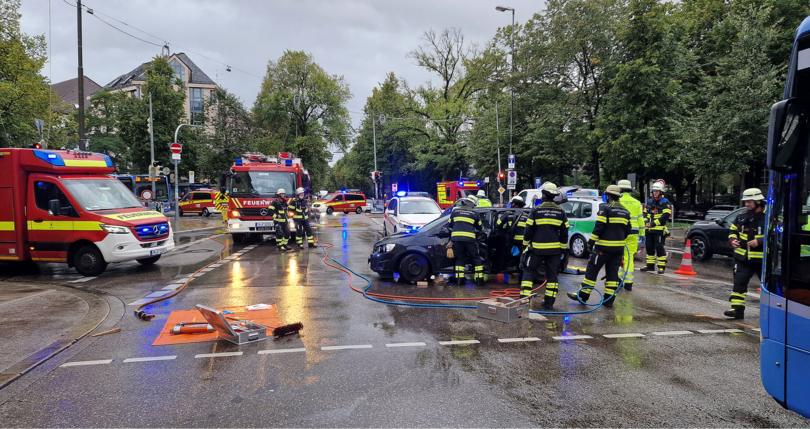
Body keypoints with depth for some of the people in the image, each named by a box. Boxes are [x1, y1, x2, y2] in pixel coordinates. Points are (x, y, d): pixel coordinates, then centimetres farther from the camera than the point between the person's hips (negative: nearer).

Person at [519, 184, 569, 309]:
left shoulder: (536, 210, -6)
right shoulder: (561, 212, 4)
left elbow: (529, 229, -4)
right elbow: (564, 232, 7)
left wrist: (526, 244, 8)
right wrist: (563, 248, 15)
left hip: (538, 248, -3)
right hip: (555, 249, 3)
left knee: (528, 272, 5)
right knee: (552, 275, 11)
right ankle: (549, 302, 12)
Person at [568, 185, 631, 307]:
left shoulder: (605, 208, -9)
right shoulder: (625, 211, 13)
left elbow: (599, 226, -16)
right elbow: (627, 230, 17)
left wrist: (591, 241, -12)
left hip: (604, 246, -6)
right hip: (618, 247, 7)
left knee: (592, 270, 1)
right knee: (612, 273, 10)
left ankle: (583, 296, 5)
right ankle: (609, 299, 10)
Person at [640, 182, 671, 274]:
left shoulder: (665, 202, -4)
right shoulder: (650, 202, 16)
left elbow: (665, 216, -14)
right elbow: (645, 213, 18)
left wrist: (653, 224, -18)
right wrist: (646, 222, -3)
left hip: (659, 230, -7)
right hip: (649, 230, 7)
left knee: (659, 248, -9)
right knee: (649, 247, 11)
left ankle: (662, 267, -2)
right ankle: (650, 265, 21)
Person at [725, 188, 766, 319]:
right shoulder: (742, 217, 8)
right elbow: (733, 231, 19)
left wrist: (759, 241, -25)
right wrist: (733, 240, -1)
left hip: (762, 259, -4)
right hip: (743, 258, 4)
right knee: (739, 283, -2)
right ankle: (737, 309, -1)